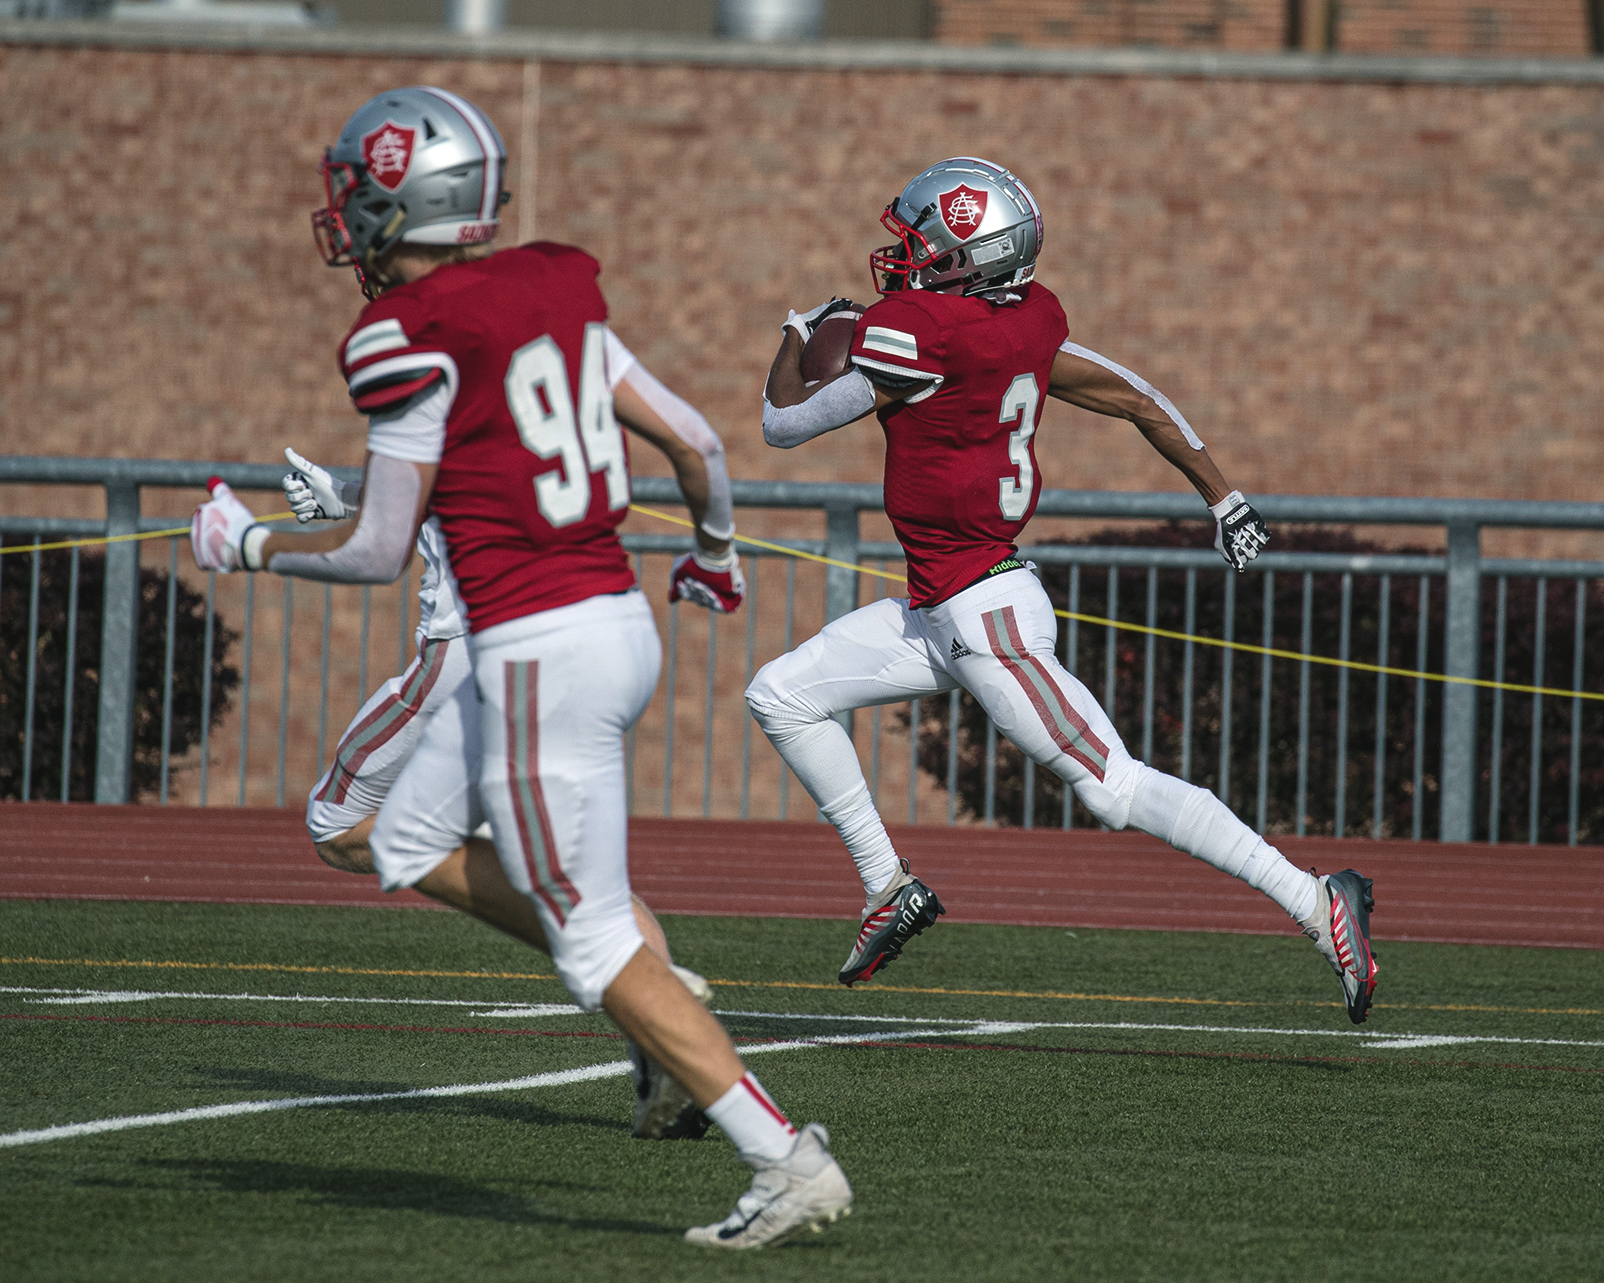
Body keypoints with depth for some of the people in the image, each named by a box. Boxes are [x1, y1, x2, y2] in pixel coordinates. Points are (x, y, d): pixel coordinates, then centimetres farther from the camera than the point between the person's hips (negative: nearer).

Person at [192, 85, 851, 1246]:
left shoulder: (413, 335, -12)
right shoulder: (554, 292, 9)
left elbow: (380, 549, -8)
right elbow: (687, 434, 13)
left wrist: (250, 546, 10)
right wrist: (715, 548, 33)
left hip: (540, 657, -9)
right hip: (620, 622, 9)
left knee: (596, 947, -1)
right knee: (408, 843, 21)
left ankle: (788, 1161, -5)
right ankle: (673, 1017, 13)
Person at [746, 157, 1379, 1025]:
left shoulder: (916, 333, -18)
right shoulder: (1027, 324, 5)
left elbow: (784, 423, -7)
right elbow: (1137, 401, 12)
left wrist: (799, 334, 13)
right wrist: (1222, 498, 23)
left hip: (987, 620, -10)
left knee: (1117, 788, -10)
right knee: (781, 696, 12)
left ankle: (1317, 902, -11)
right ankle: (889, 886, 18)